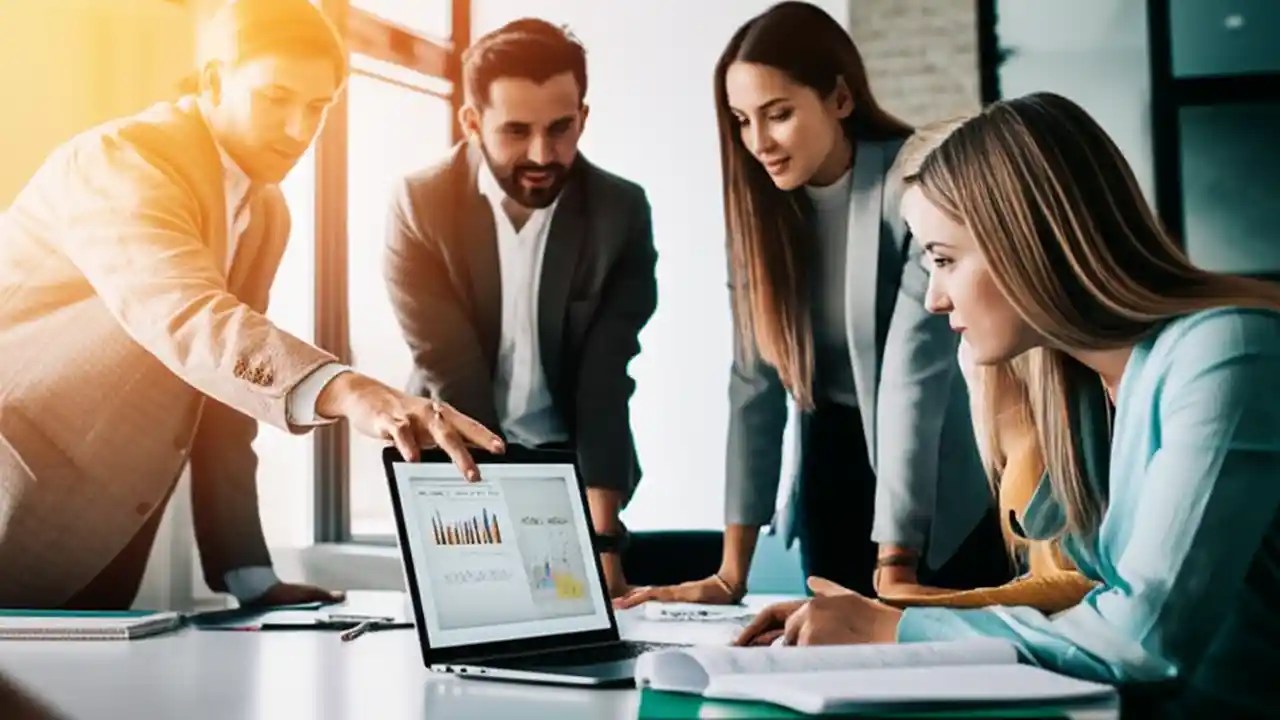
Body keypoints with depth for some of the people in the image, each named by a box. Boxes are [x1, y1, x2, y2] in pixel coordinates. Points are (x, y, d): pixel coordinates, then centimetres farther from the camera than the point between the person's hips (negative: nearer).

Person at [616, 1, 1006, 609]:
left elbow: (913, 380, -26)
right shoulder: (759, 206, -5)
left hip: (943, 484, -4)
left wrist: (894, 572, -29)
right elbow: (754, 380, -6)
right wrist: (732, 574, -10)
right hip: (833, 469, 4)